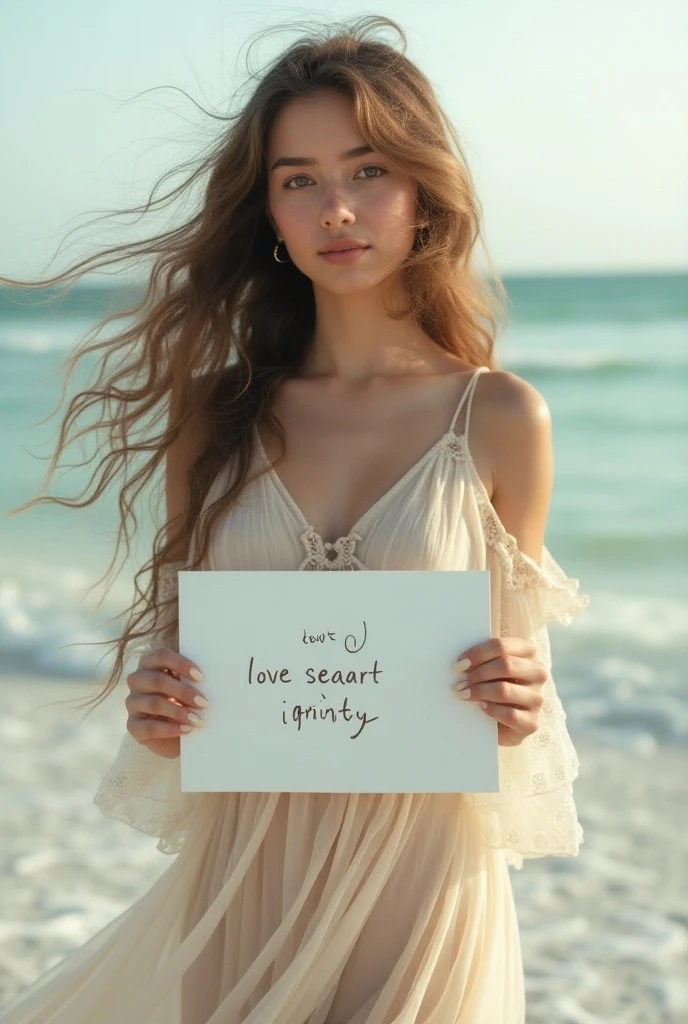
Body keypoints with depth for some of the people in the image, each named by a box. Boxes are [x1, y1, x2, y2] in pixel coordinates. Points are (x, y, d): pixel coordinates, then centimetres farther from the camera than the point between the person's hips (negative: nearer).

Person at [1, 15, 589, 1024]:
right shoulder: (215, 415, 0)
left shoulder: (500, 418, -4)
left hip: (422, 859, -2)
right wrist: (156, 706, -11)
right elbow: (177, 633, 9)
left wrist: (522, 703, -16)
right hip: (244, 868, 2)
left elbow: (521, 658, 5)